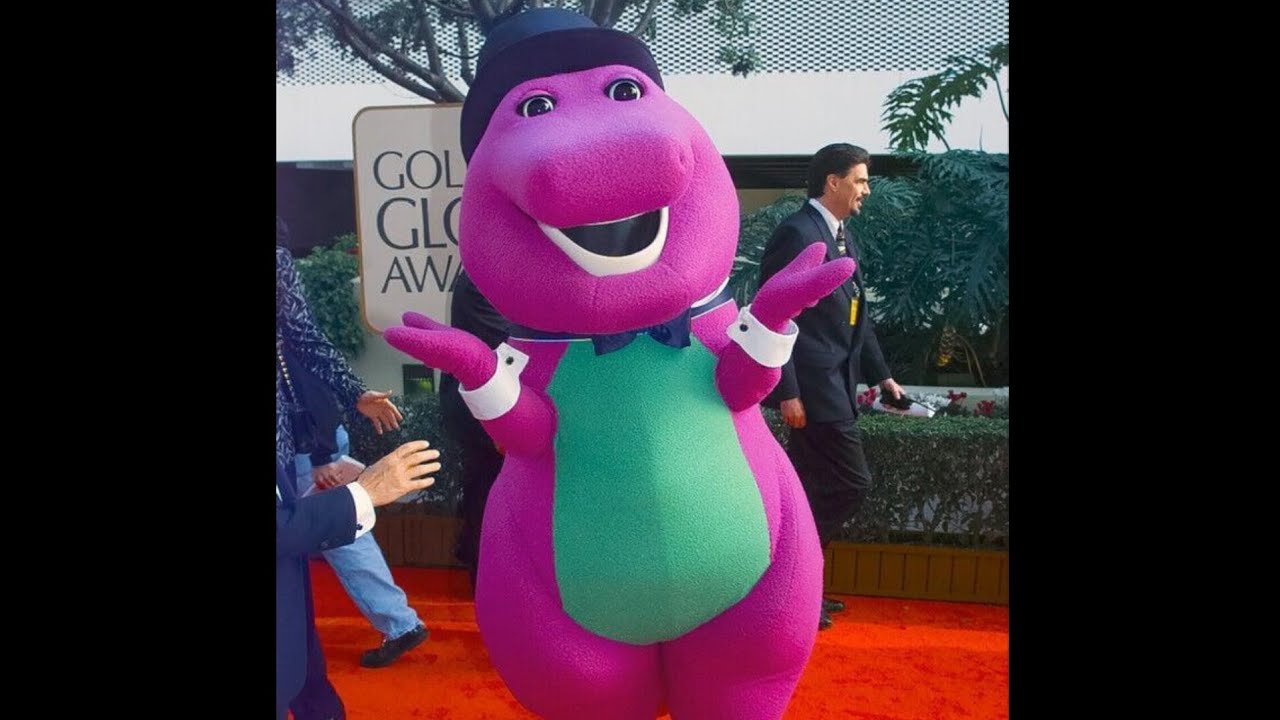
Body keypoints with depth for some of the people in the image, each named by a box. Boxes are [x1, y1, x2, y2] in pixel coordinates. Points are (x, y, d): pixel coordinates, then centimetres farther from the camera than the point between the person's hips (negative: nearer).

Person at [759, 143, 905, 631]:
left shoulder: (841, 236, 17)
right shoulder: (796, 232, -13)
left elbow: (856, 315, 20)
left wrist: (880, 375, 17)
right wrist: (787, 391, -21)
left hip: (835, 381, 9)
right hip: (811, 385, -9)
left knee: (809, 488, 14)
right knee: (851, 482, -6)